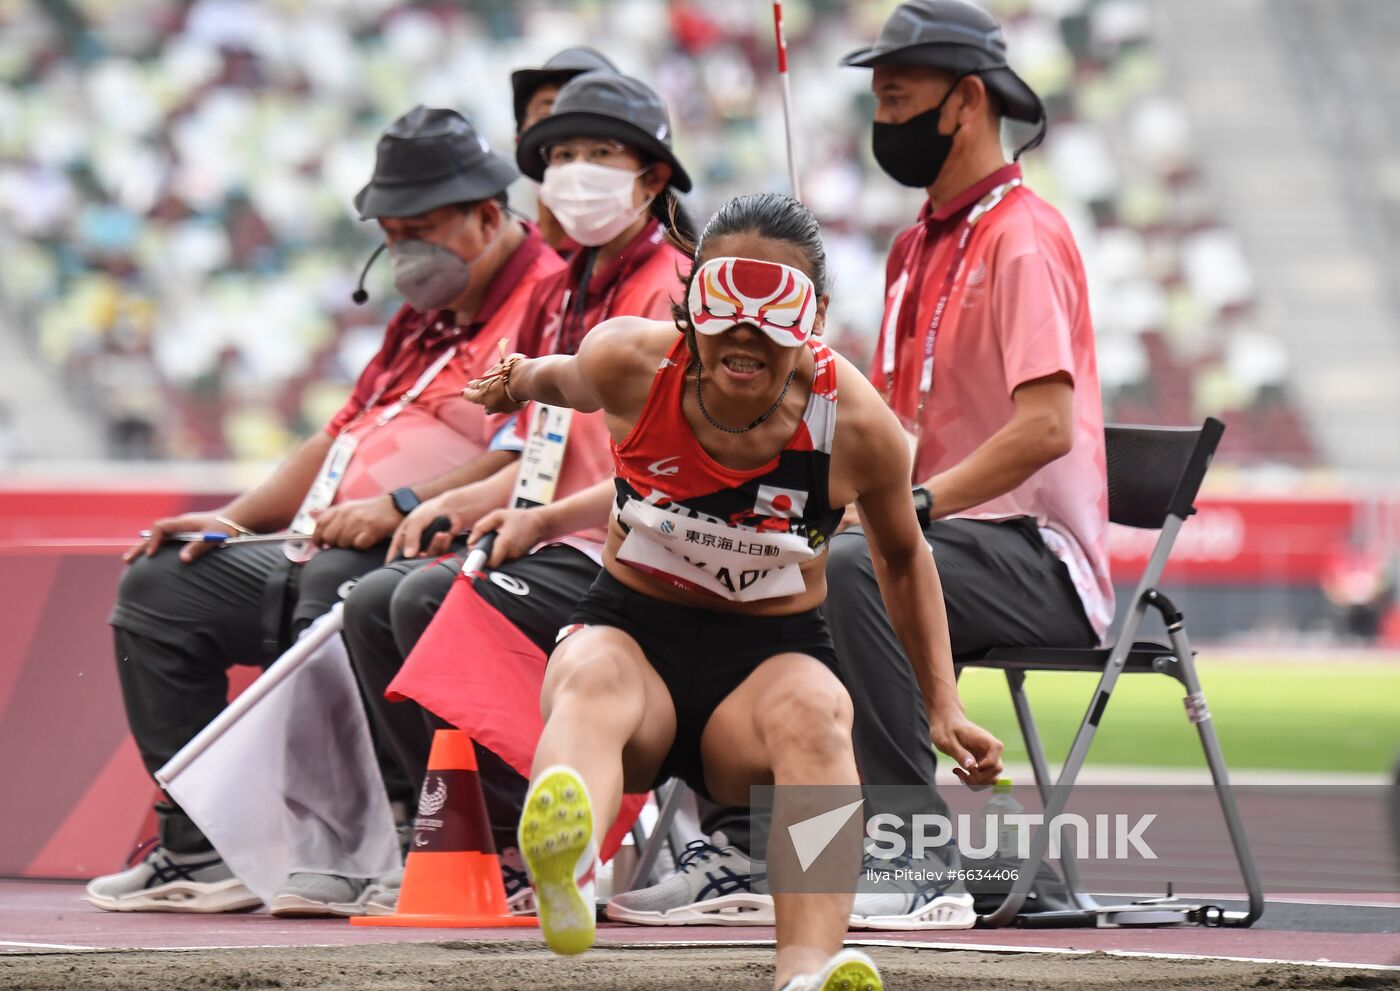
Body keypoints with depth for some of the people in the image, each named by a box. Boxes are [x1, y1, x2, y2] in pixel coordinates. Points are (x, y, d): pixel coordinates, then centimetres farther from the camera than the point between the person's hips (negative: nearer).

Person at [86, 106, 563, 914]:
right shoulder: (424, 318, 26)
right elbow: (341, 438, 29)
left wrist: (400, 509, -26)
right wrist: (235, 519, 16)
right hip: (327, 556, 10)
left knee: (335, 583, -39)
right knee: (161, 586, 1)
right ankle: (200, 848, -6)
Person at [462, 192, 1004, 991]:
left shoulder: (856, 422, -12)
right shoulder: (632, 364, -12)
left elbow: (904, 560, 8)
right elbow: (571, 380, 18)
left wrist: (944, 707, 6)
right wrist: (527, 382, 2)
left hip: (775, 653, 0)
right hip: (632, 631, 0)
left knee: (812, 714, -36)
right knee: (594, 682, -37)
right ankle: (564, 871, -74)